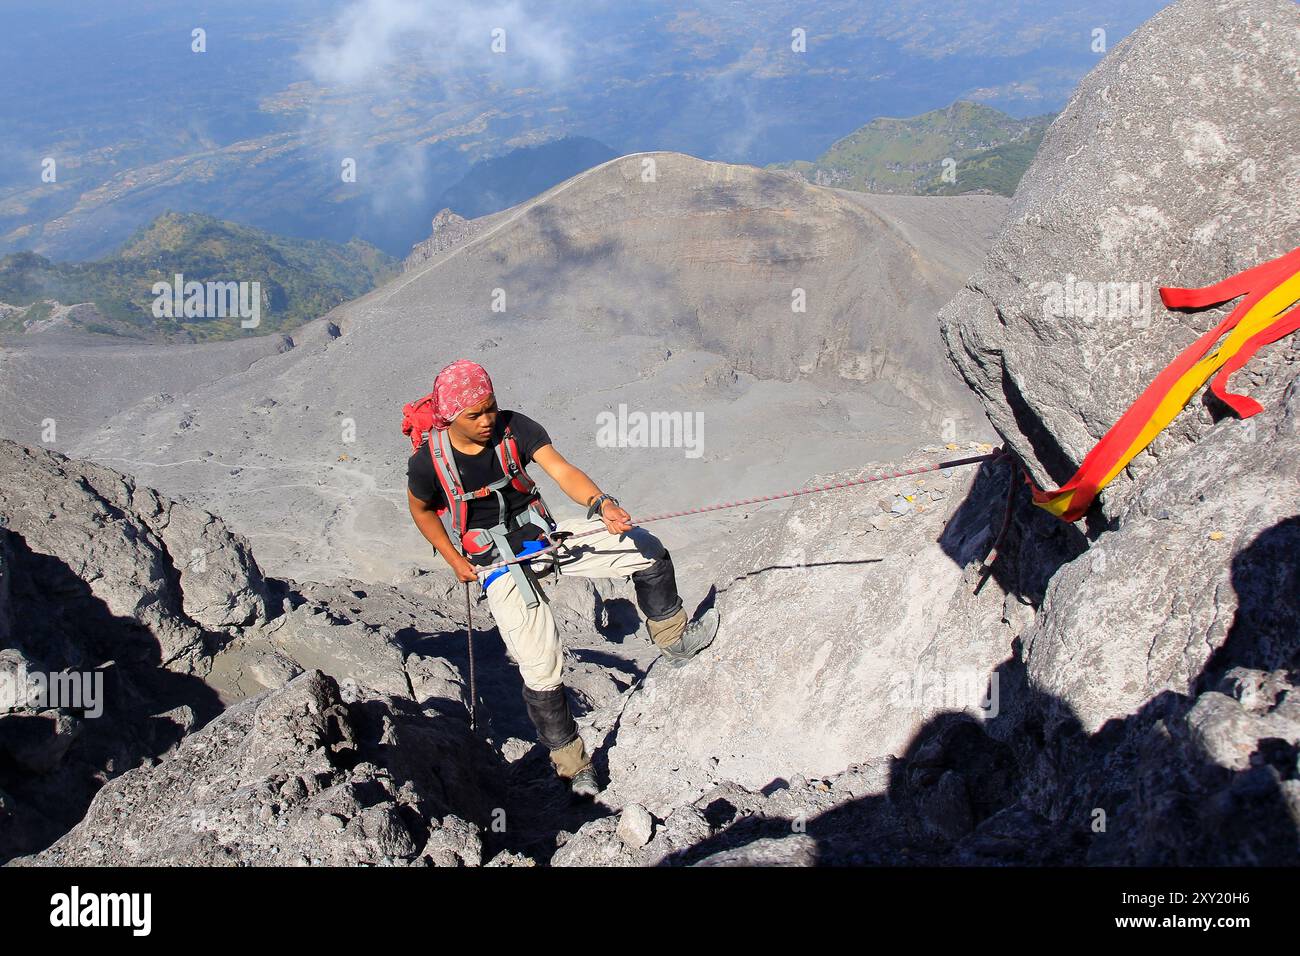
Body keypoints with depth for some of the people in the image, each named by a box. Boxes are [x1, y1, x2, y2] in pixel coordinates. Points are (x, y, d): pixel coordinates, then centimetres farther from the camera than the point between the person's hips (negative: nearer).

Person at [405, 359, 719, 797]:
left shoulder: (513, 427, -15)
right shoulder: (428, 462, -19)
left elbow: (562, 471, -26)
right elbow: (420, 510, 2)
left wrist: (600, 504, -44)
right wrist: (455, 560, -1)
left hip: (545, 534, 4)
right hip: (499, 564, -3)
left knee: (648, 552, -1)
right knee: (541, 669, -7)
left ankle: (675, 640, 22)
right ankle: (572, 765, 16)